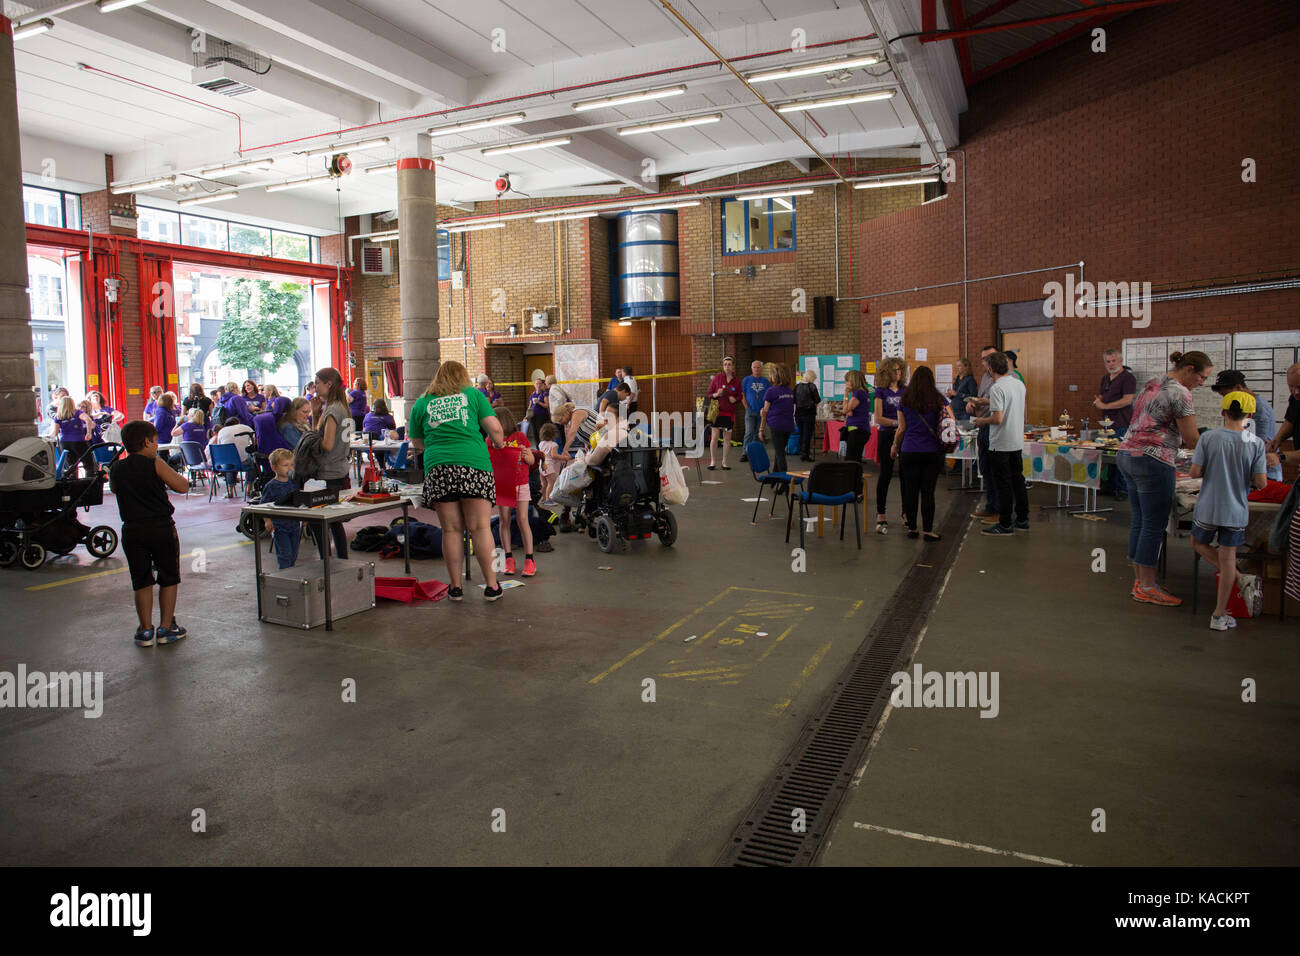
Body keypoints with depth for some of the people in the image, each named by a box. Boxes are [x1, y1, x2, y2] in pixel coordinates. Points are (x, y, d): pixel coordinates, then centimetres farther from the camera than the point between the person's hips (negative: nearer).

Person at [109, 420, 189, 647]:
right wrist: (168, 474, 6)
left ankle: (146, 630, 14)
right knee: (169, 578, 9)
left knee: (141, 581, 12)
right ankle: (166, 628, 12)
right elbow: (182, 487, -11)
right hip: (161, 527, -4)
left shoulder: (116, 469, 5)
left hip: (132, 530, 4)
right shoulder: (155, 464, -10)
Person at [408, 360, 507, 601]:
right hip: (474, 465, -1)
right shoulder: (472, 394, 11)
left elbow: (416, 441, 26)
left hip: (438, 468, 2)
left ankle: (456, 587, 10)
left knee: (451, 530, 5)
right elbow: (494, 428, 5)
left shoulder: (422, 403, 17)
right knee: (480, 527, 0)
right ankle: (491, 585, 3)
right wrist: (499, 443, 25)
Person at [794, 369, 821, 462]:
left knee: (801, 434, 14)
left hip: (798, 414, 4)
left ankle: (801, 454, 17)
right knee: (807, 435, 0)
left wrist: (794, 415, 15)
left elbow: (793, 402, 8)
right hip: (809, 413, -4)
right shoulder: (812, 386, -9)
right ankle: (805, 454, -2)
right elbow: (817, 400, -7)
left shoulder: (797, 387, 5)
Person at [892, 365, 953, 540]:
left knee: (910, 491, 7)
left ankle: (911, 528, 13)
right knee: (928, 491, 2)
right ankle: (928, 530, 4)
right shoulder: (939, 400, 0)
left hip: (910, 452, 0)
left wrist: (895, 446, 19)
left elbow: (902, 429, 4)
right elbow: (952, 422, 1)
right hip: (933, 452, 0)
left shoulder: (904, 401, 1)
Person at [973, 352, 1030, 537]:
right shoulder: (1020, 385, 7)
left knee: (1004, 484, -2)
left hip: (1001, 444, -8)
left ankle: (1005, 525, 4)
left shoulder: (997, 388, -19)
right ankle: (1022, 520, 23)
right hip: (1018, 442, 8)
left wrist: (982, 421, -6)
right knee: (1018, 480, 15)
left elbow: (998, 418, -23)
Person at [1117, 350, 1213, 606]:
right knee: (1154, 525, -2)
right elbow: (1191, 440, -10)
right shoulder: (1179, 393, -11)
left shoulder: (1151, 385, 16)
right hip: (1152, 461, -9)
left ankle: (1140, 580, 21)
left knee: (1139, 520, 14)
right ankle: (1147, 588, 4)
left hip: (1127, 454, 9)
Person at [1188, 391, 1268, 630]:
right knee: (1227, 557, 8)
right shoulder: (1256, 443, -8)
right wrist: (1244, 476, 11)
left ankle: (1239, 578, 10)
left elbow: (1195, 472, -11)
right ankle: (1219, 615, 14)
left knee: (1199, 543, 25)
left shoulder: (1209, 437, -10)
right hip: (1236, 511, 1)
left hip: (1207, 508, -1)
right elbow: (1261, 483, -9)